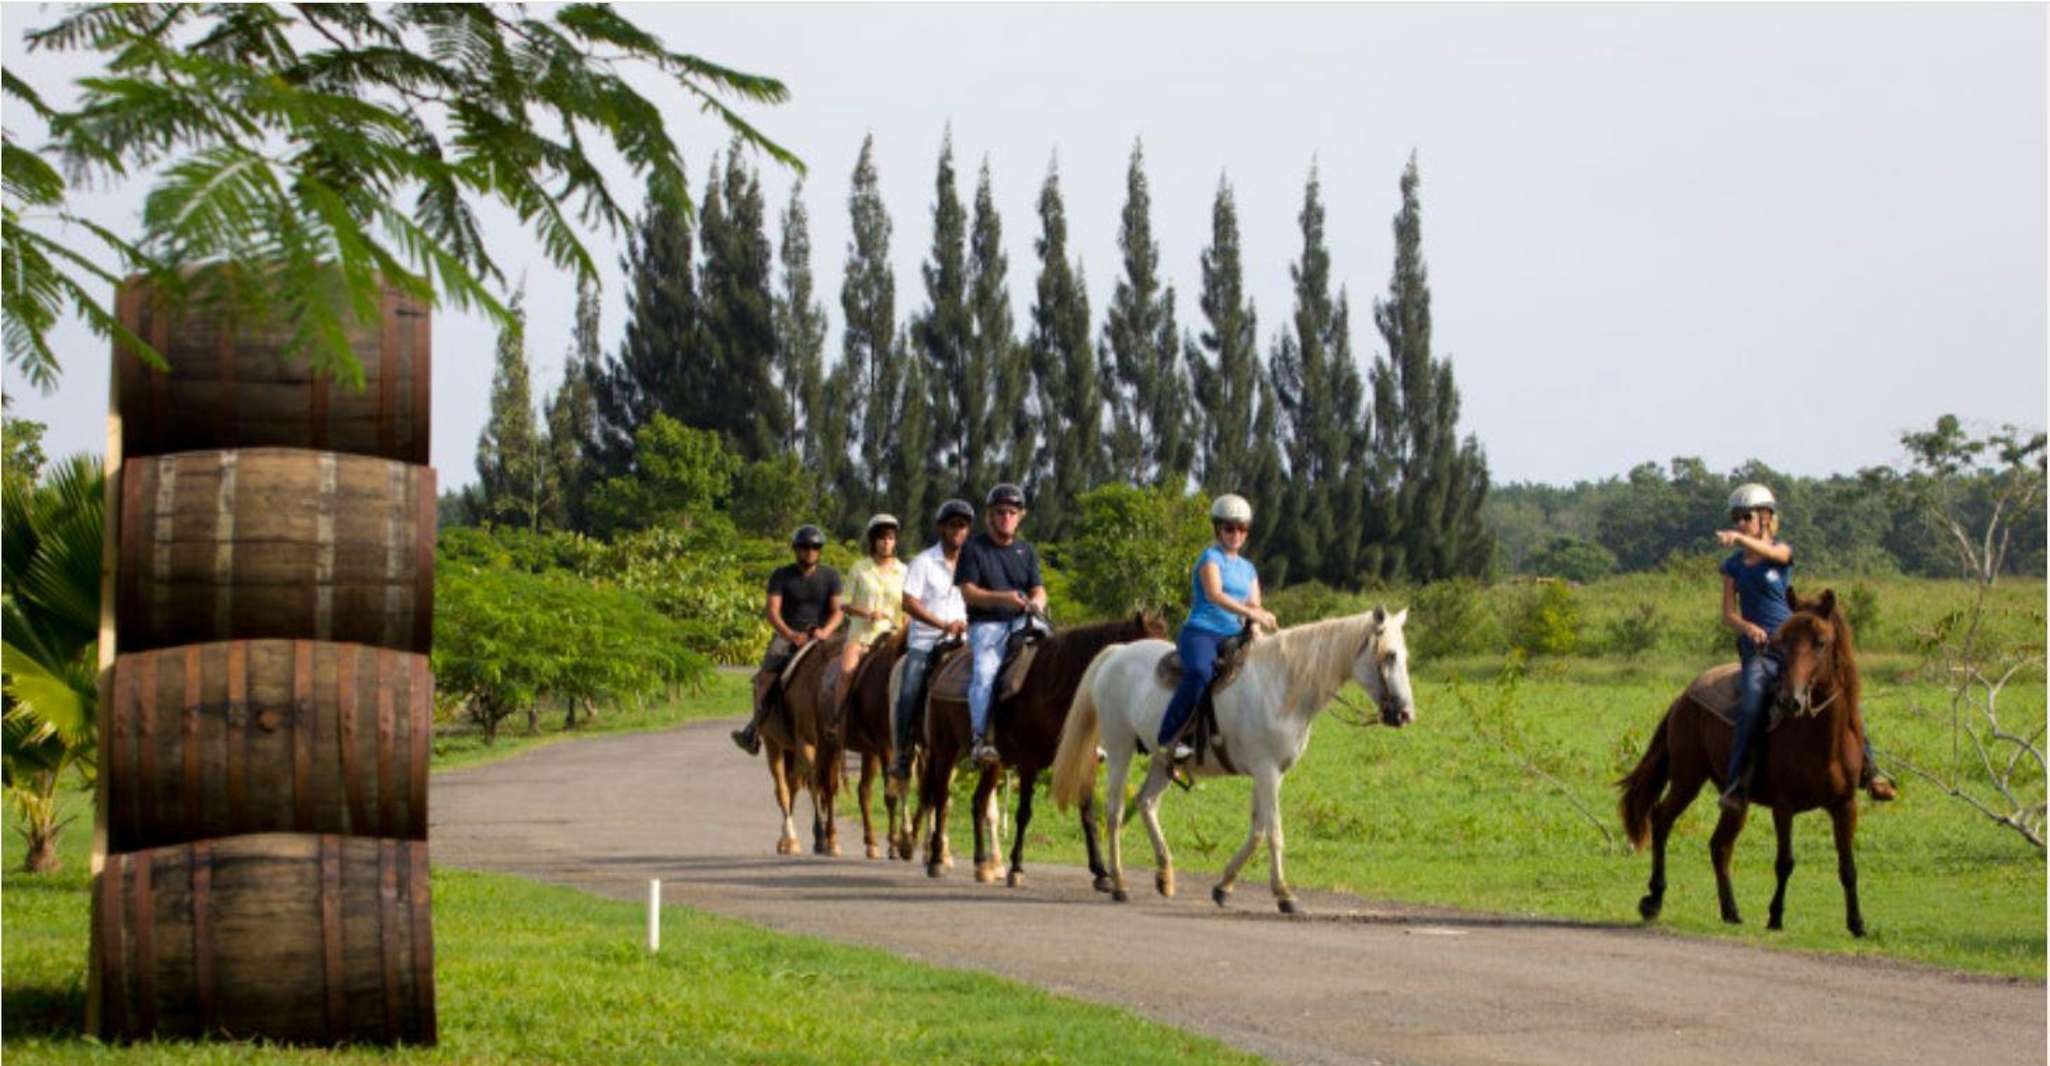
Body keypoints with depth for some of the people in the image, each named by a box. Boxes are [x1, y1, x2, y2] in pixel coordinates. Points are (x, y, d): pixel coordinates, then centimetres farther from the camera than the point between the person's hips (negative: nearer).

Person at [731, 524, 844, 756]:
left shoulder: (830, 576, 4)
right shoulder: (781, 576, 1)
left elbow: (837, 611, -3)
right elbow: (773, 612, -10)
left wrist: (825, 631, -26)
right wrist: (789, 634, -29)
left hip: (819, 638, 1)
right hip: (787, 636, -1)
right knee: (763, 677, -20)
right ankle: (754, 730, -15)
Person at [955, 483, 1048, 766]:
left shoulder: (1026, 551, 18)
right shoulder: (973, 548, 4)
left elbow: (1039, 590, 12)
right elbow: (968, 593, -5)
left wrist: (1036, 602, -14)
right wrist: (1005, 598, -20)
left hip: (1022, 622, 4)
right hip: (986, 625, -4)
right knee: (986, 670, -29)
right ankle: (979, 738, -36)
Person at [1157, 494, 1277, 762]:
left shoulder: (1248, 569, 22)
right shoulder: (1211, 558, -1)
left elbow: (1254, 605, 17)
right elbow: (1215, 594, -17)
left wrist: (1255, 624, -6)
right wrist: (1249, 612, -29)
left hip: (1232, 636, 8)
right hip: (1201, 632, -8)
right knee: (1200, 672, -36)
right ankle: (1169, 738, -34)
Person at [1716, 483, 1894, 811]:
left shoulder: (1783, 552, 5)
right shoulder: (1733, 565, 11)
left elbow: (1769, 552, -21)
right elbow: (1728, 614, 4)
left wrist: (1739, 538, -41)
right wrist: (1747, 627, -19)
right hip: (1757, 649, 0)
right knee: (1752, 704, -28)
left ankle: (1867, 770, 5)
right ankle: (1736, 782, -28)